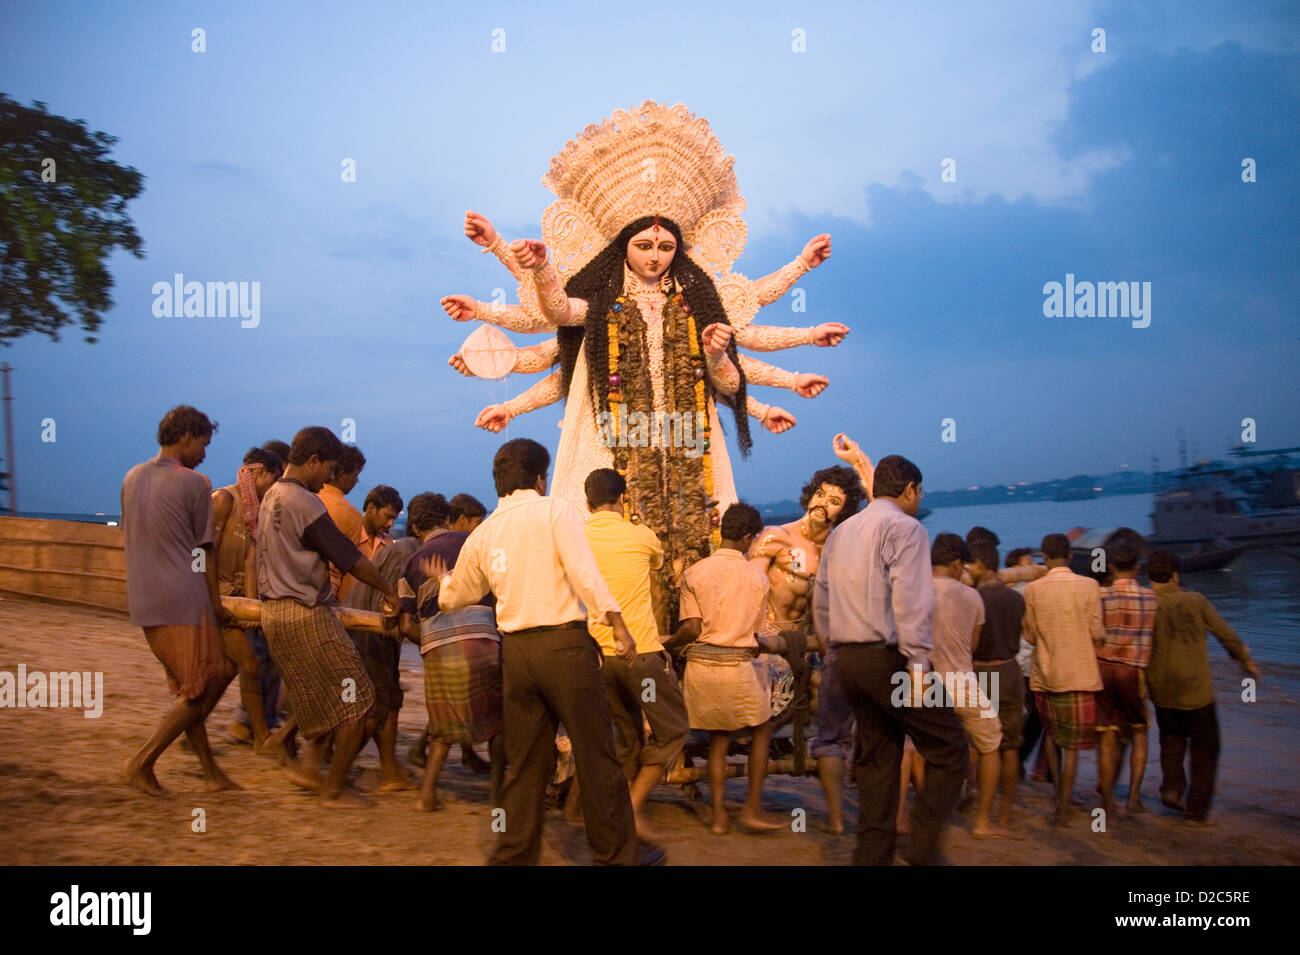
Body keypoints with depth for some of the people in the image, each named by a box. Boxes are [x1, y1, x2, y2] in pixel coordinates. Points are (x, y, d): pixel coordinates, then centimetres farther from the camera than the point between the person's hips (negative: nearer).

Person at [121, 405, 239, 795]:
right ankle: (143, 762, -1)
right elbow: (204, 551, -6)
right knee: (198, 692, 2)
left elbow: (129, 536, 17)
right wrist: (216, 602, 3)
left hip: (144, 601, 8)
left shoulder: (132, 478, 10)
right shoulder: (195, 484, -10)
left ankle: (211, 772, 17)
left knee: (187, 690, 13)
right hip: (184, 601, -8)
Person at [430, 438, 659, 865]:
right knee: (596, 754, 4)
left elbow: (454, 597, 24)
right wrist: (617, 622, -15)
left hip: (515, 650, 5)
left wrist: (444, 581, 46)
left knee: (525, 760, 14)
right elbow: (584, 573, -17)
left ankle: (513, 855, 17)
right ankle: (618, 854, 12)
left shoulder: (482, 533, 12)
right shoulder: (555, 510, -4)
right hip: (563, 643, -5)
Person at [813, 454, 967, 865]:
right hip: (889, 658, -8)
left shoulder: (839, 533, 18)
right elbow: (910, 601, -17)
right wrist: (918, 664, -19)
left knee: (877, 760, 12)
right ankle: (923, 849, -9)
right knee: (949, 750, -1)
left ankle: (872, 854, 11)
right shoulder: (904, 527, -7)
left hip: (849, 661, 8)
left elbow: (820, 604, 19)